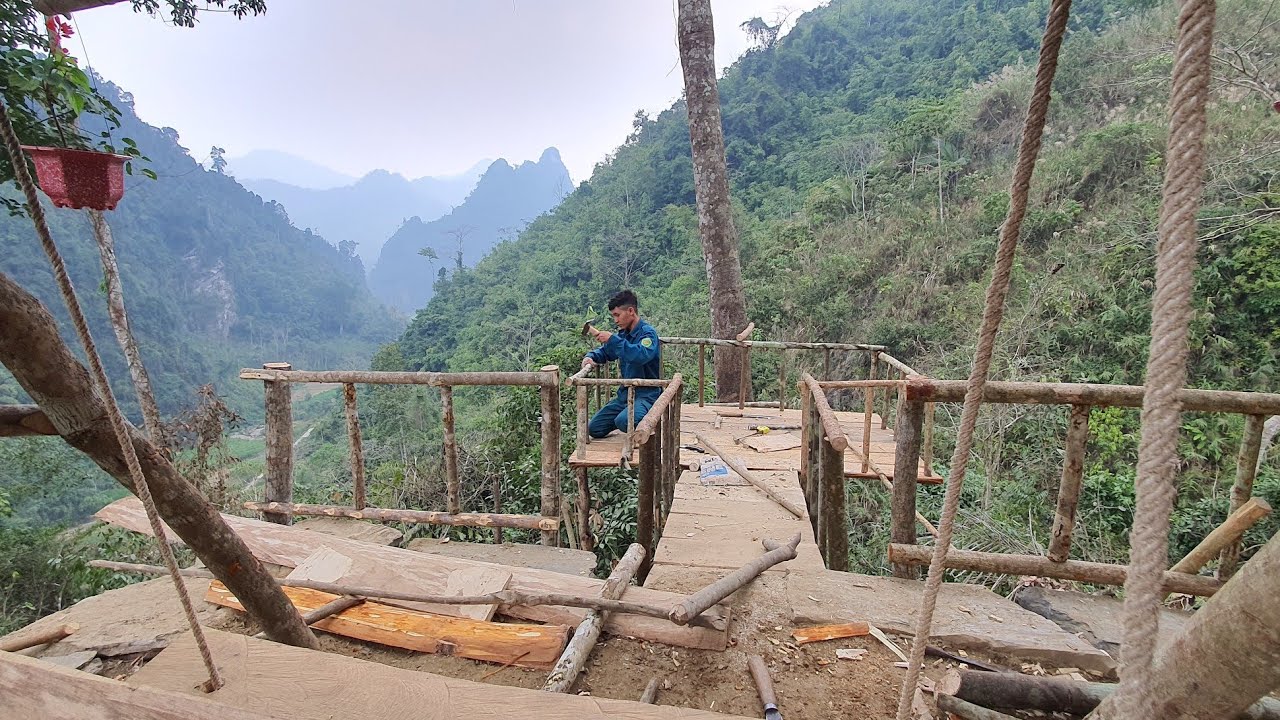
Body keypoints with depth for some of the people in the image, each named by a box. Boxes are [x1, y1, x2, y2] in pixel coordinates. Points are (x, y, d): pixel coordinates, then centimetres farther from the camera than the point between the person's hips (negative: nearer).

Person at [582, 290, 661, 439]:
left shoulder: (647, 332, -14)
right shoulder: (623, 334, 9)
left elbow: (641, 355, -34)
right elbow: (604, 351, 22)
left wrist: (612, 339, -32)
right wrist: (591, 357, -1)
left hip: (647, 394, -8)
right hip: (625, 393, 8)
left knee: (623, 422, -35)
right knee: (594, 429, 1)